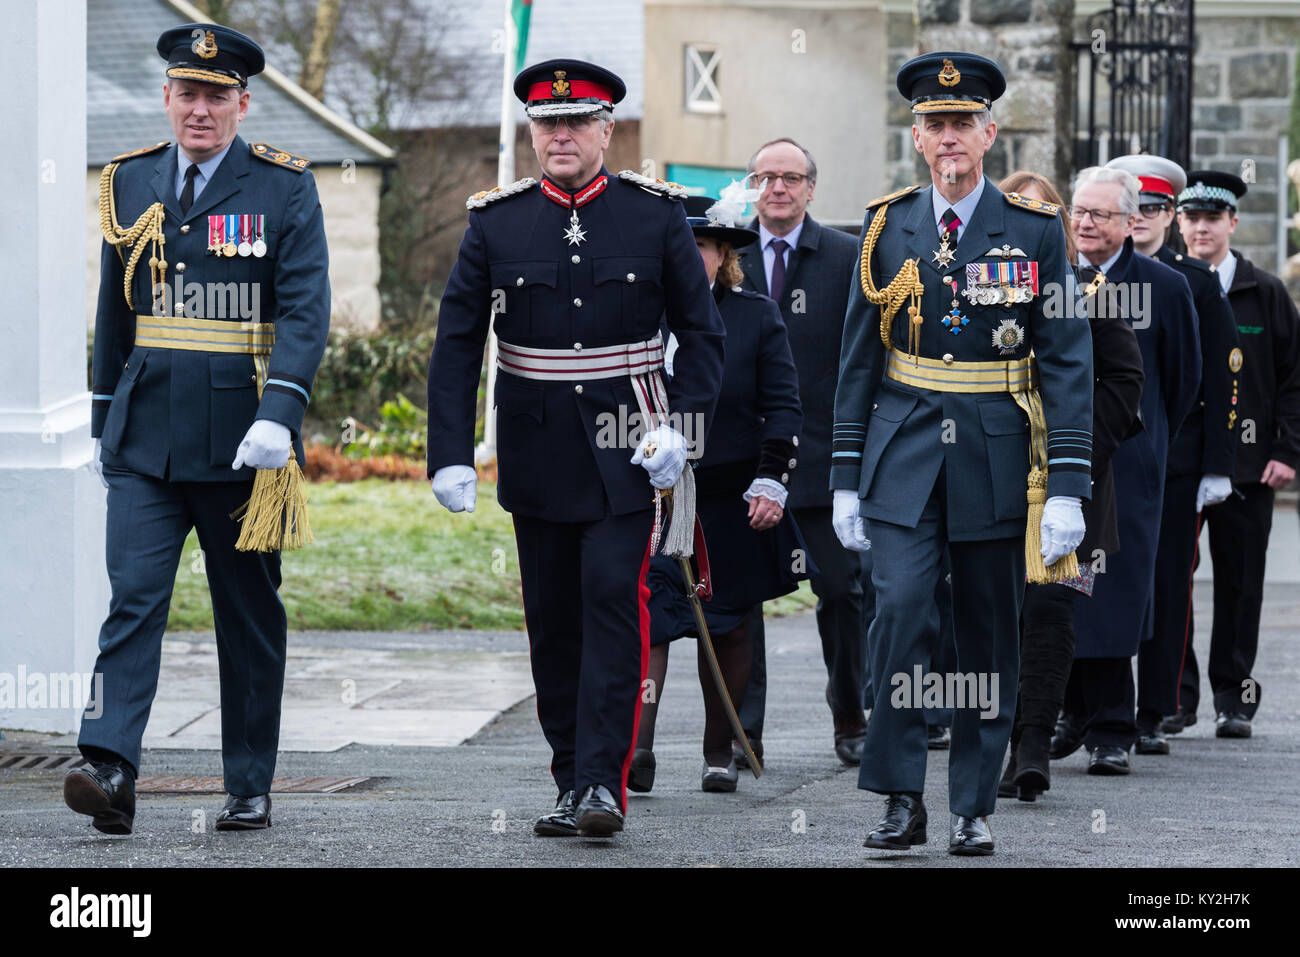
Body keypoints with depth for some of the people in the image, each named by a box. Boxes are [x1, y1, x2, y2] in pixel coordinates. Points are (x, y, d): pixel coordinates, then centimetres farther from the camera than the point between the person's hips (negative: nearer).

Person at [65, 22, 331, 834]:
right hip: (144, 440, 2)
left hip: (240, 442, -2)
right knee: (132, 600, -12)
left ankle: (250, 790, 16)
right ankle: (111, 772, -23)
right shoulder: (131, 184, 9)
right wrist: (101, 423, 17)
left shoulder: (286, 189, -3)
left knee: (251, 621, 7)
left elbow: (307, 312, -11)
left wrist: (277, 417, -24)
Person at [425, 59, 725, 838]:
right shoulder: (496, 223, 2)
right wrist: (451, 454, -6)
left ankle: (604, 783, -14)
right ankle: (573, 784, 16)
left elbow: (703, 331, 4)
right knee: (553, 621, 7)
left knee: (615, 600, -13)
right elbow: (457, 344, 2)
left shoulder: (656, 215, -1)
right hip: (535, 453, 2)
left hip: (626, 449, -2)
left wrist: (681, 426, -8)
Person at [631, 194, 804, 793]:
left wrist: (771, 483, -10)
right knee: (647, 614, -15)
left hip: (732, 502, 0)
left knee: (728, 630, 8)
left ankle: (719, 750, 20)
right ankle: (639, 747, -21)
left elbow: (783, 407, 1)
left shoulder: (755, 316, 2)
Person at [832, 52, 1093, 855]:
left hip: (997, 458, -1)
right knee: (901, 610, -15)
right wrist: (845, 477, 5)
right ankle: (902, 800, -8)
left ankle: (974, 809, 15)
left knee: (990, 634, 5)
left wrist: (1067, 488, -11)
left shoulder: (1035, 231, -1)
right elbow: (859, 359, 9)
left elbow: (1068, 361, -4)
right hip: (904, 455, 1)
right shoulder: (888, 228, 5)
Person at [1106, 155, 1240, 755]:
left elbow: (1220, 379, 3)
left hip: (1176, 459, 0)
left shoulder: (1197, 283, 5)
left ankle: (1153, 716, 7)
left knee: (1168, 588, 1)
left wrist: (1218, 467, -3)